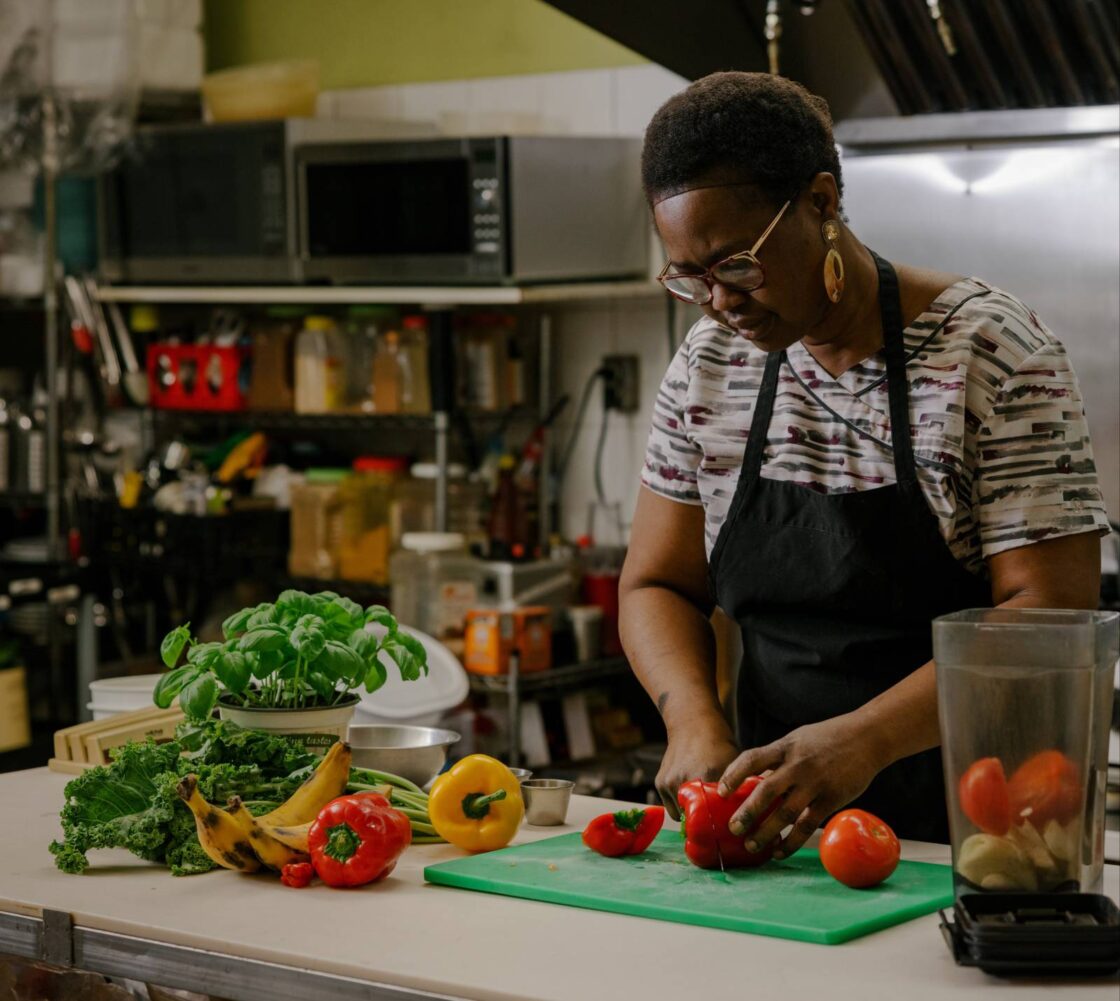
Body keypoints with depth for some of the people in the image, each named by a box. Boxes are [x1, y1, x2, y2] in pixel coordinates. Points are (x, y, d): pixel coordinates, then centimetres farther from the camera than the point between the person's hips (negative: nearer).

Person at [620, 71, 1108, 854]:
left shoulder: (990, 350, -7)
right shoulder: (709, 364, 9)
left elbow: (1050, 611, -13)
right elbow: (657, 586, 14)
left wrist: (865, 739, -24)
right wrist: (695, 721, -6)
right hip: (780, 821, 5)